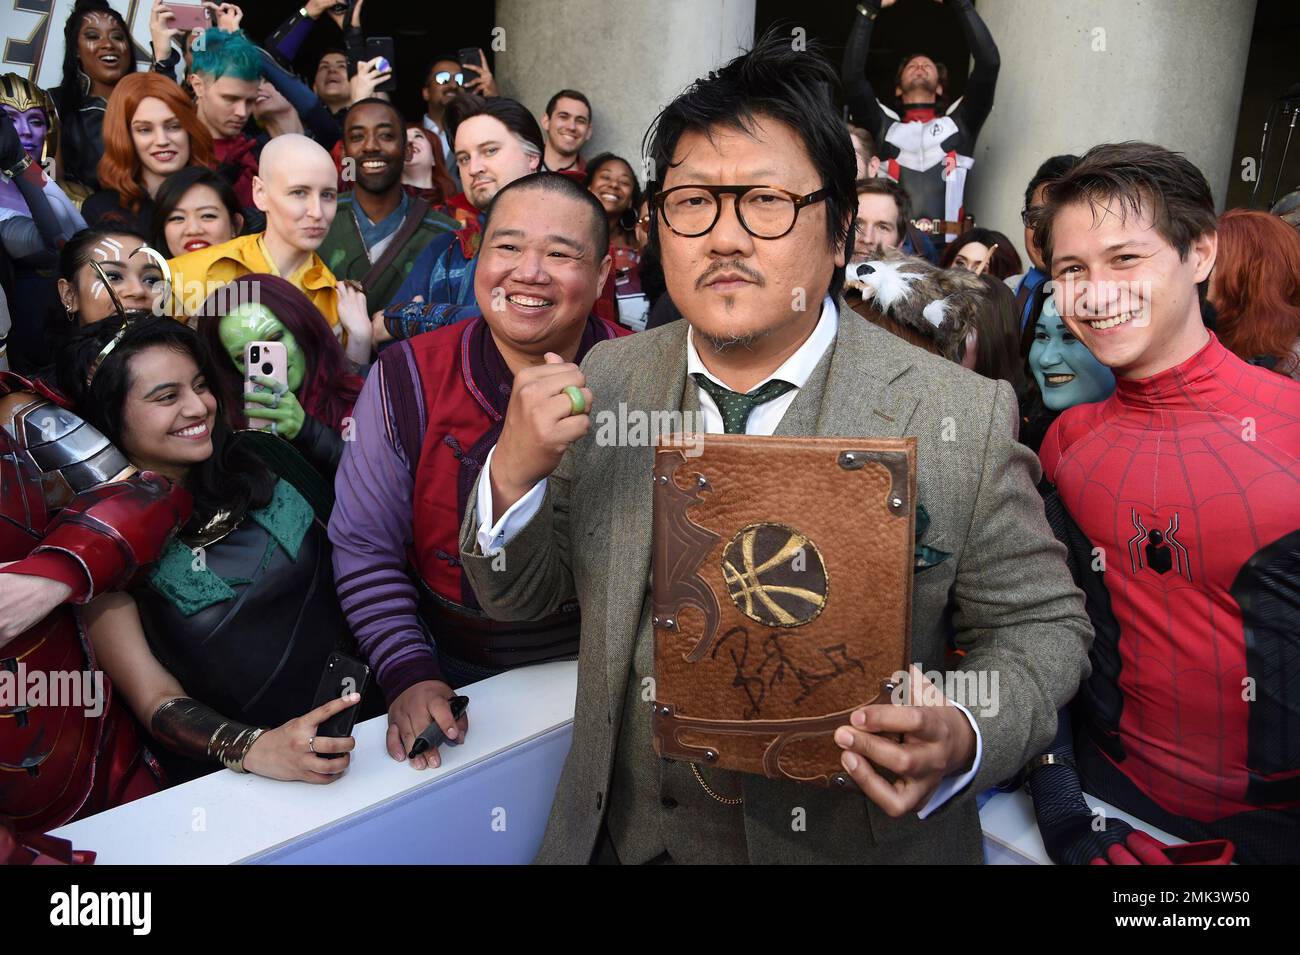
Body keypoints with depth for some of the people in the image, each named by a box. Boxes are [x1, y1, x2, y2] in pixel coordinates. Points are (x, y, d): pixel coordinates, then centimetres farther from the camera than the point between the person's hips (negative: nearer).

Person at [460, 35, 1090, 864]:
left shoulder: (963, 418, -18)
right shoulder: (604, 384, -7)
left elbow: (1042, 625, -8)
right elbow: (517, 598, -1)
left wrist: (962, 741, -27)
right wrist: (514, 472, -21)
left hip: (851, 841, -2)